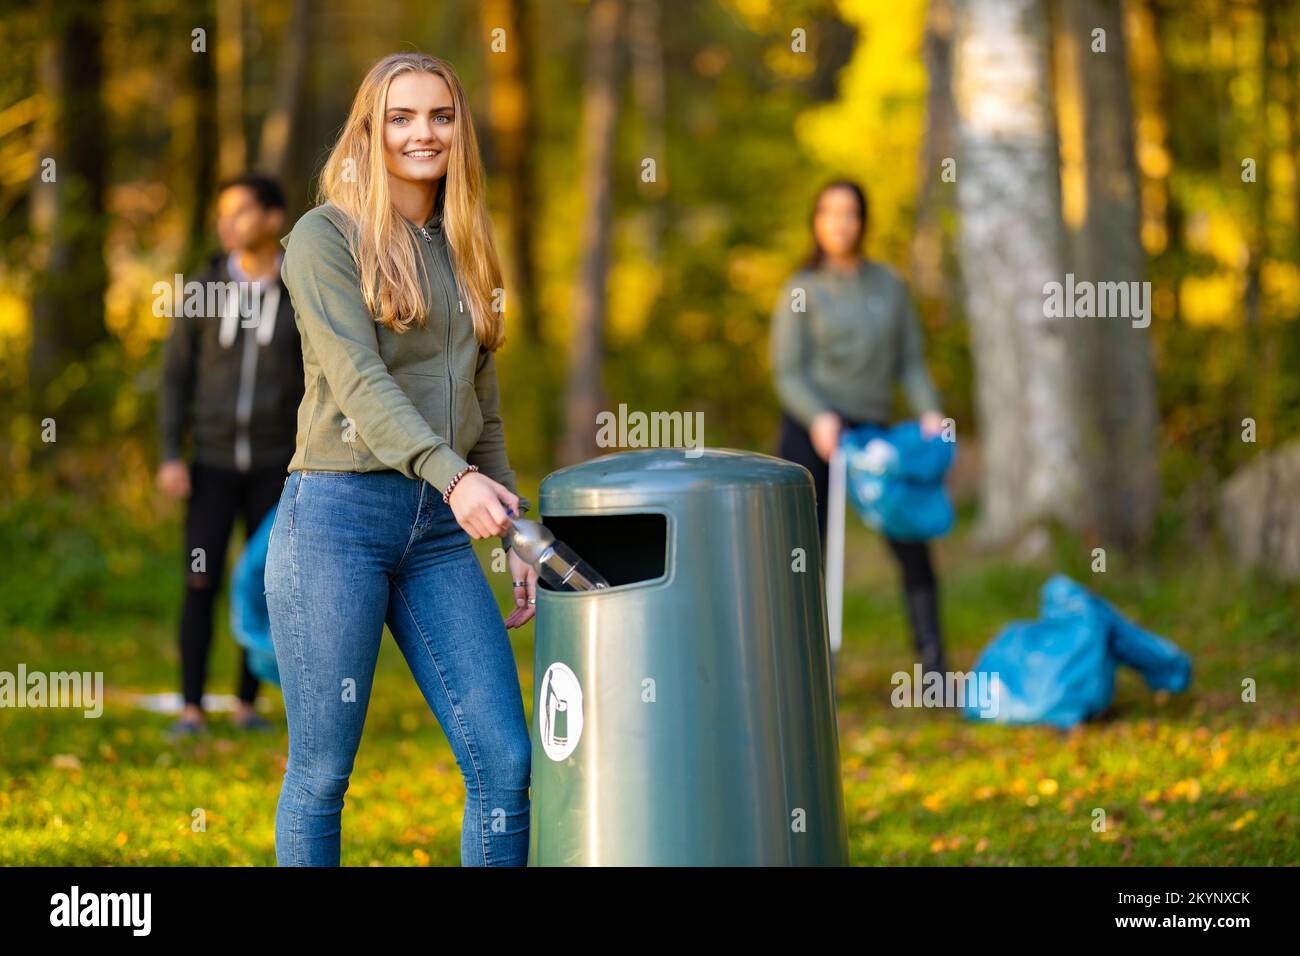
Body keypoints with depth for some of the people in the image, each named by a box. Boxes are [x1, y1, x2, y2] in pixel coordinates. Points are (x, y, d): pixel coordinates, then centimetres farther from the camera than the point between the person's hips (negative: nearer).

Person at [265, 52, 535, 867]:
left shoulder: (463, 250, 17)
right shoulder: (326, 237, -2)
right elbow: (358, 379, -16)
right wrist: (454, 476, -30)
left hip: (440, 532, 5)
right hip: (338, 516, -5)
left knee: (505, 761, -3)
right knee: (322, 773, 0)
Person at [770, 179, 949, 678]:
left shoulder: (889, 284, 12)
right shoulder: (801, 291, 3)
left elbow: (910, 361, 11)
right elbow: (788, 374, -2)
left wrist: (929, 412, -7)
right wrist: (819, 418, -20)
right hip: (810, 430, -3)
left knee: (912, 541, -5)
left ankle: (933, 665, 3)